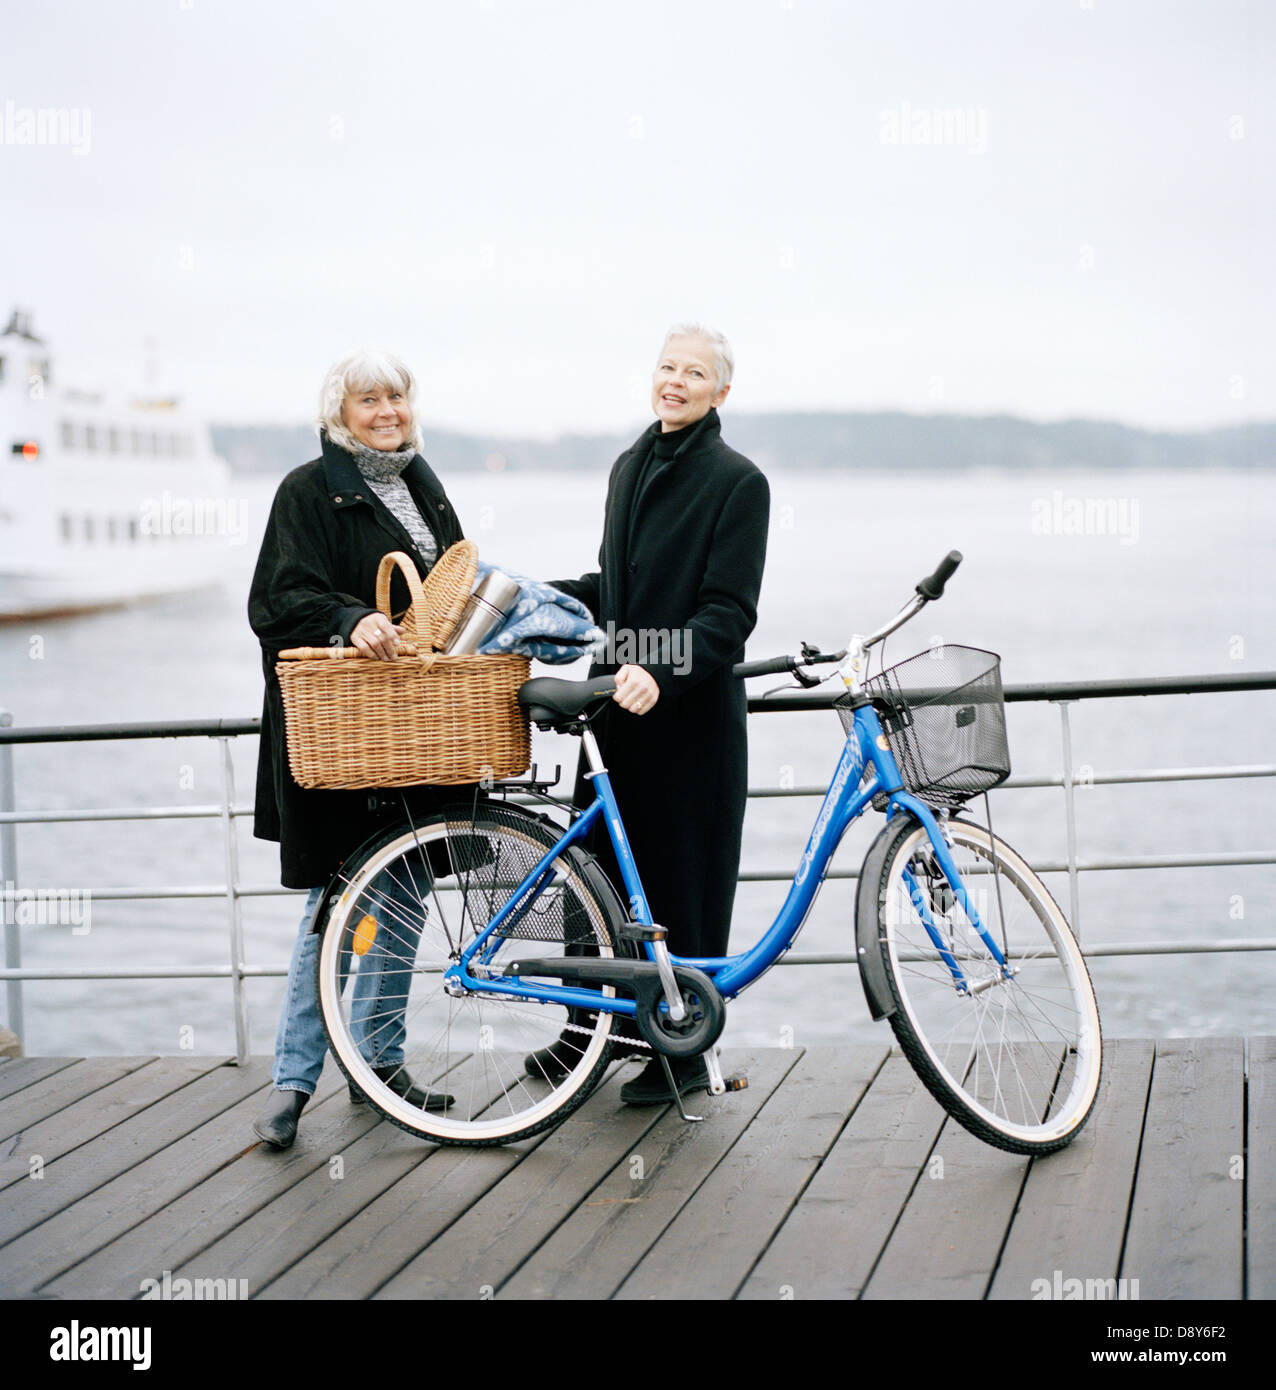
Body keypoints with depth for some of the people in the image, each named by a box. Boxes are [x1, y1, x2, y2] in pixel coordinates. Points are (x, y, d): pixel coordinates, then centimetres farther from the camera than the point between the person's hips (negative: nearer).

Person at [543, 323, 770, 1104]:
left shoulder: (737, 481, -7)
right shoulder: (631, 467, 14)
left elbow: (728, 613, -14)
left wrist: (661, 675, -28)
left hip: (690, 709, -6)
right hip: (618, 701, 6)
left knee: (682, 876, 0)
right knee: (601, 862, 10)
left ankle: (684, 1048, 10)